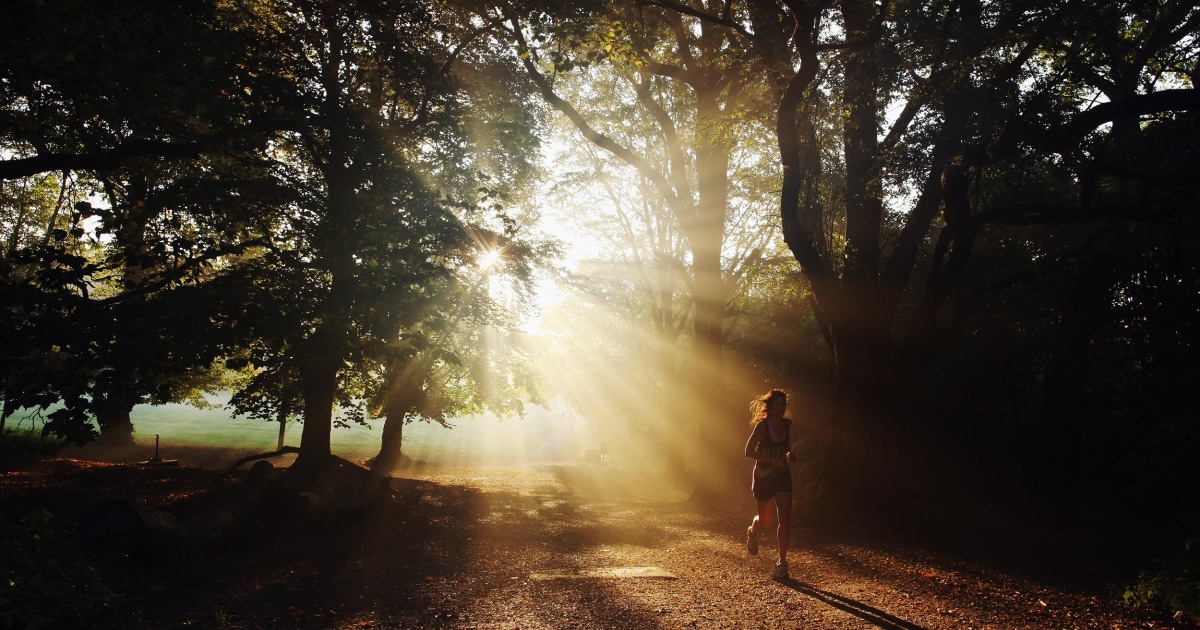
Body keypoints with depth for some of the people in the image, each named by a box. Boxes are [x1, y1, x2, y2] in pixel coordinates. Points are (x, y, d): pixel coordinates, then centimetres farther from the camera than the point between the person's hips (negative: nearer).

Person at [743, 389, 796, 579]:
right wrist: (773, 461, -26)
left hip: (783, 476, 4)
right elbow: (749, 451, -19)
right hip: (763, 476, -4)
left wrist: (789, 454, -3)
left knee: (785, 518, -8)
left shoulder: (787, 424, 1)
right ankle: (752, 533, 47)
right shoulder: (762, 425, -16)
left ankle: (782, 563, -3)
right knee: (764, 520, 10)